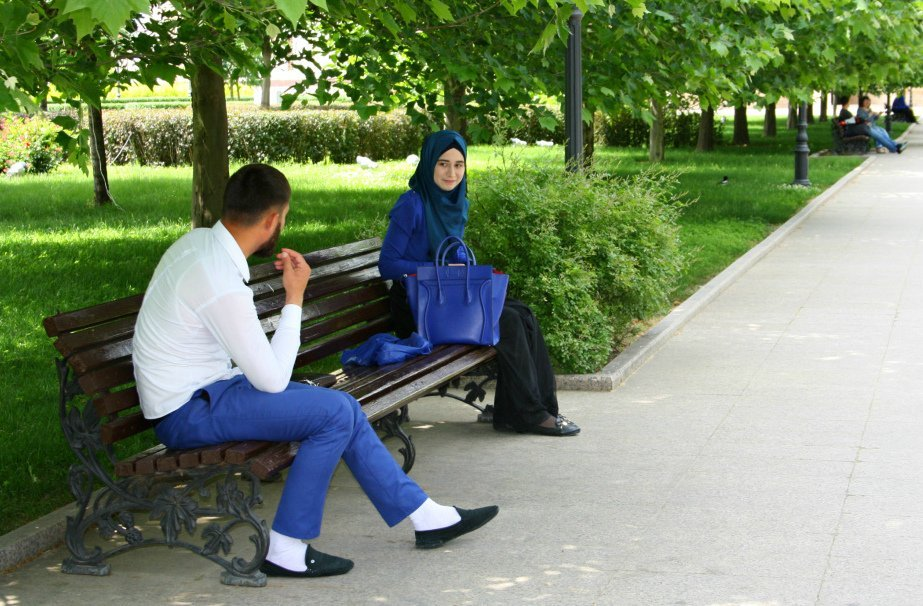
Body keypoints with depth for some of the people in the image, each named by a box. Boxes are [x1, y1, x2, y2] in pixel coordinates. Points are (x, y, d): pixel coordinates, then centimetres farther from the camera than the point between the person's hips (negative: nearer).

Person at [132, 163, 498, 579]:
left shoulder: (198, 241, 4)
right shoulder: (222, 283, -27)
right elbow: (273, 381, -19)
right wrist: (294, 299, -13)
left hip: (207, 387, 10)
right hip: (189, 413, -10)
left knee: (342, 409, 7)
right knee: (336, 412, -17)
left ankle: (427, 516, 16)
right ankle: (286, 551, -8)